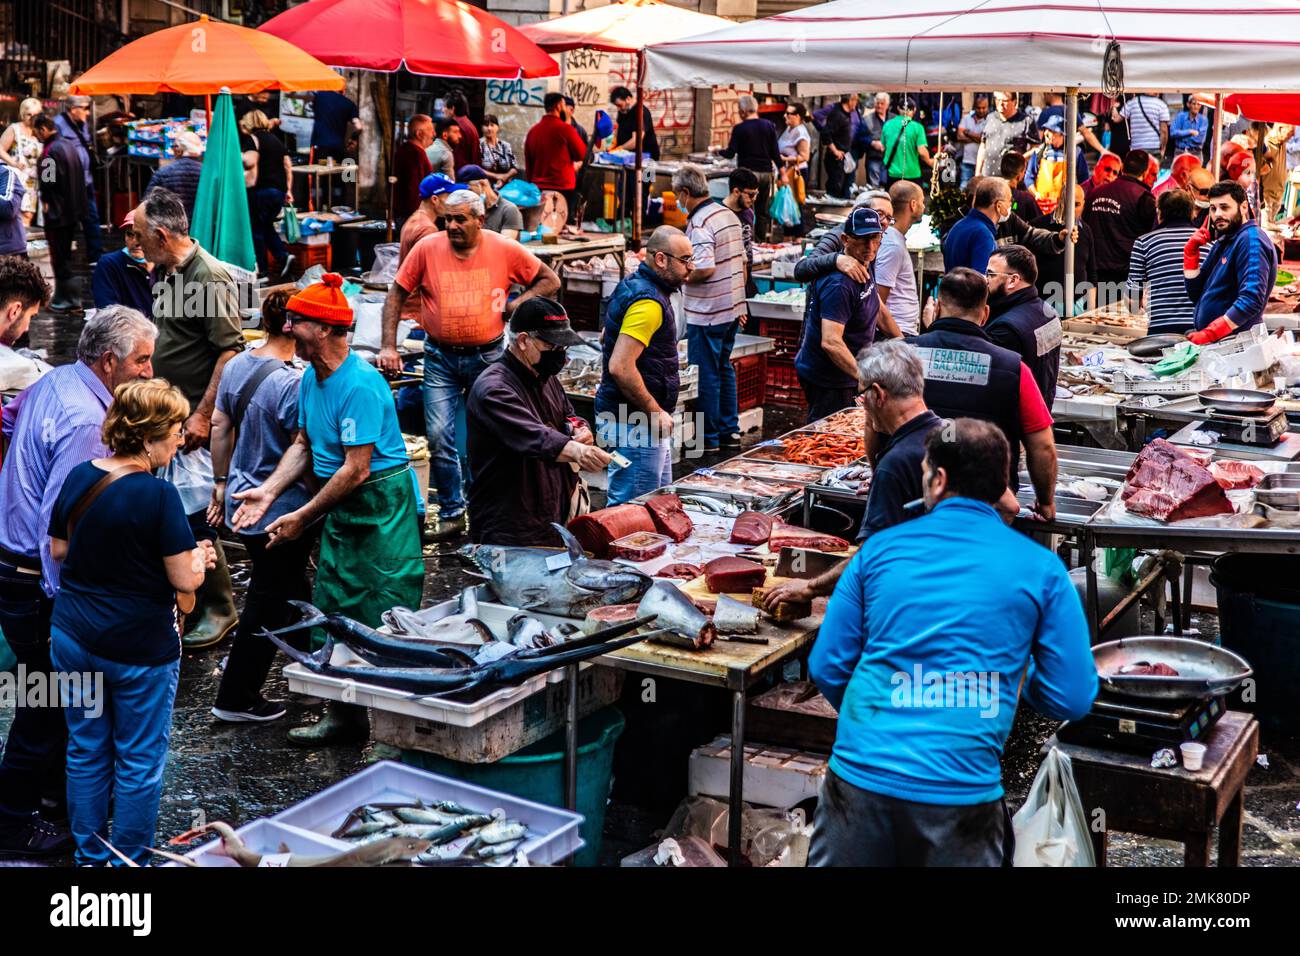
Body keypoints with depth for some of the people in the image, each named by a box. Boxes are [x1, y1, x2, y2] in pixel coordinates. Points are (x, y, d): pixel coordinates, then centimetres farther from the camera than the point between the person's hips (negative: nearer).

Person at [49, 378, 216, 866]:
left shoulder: (78, 477, -2)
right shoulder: (158, 495, -21)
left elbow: (59, 550, 10)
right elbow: (185, 581, -18)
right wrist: (199, 559, 2)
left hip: (71, 638, 6)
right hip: (139, 649, -6)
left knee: (86, 752, 18)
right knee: (139, 761, 10)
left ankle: (89, 855, 31)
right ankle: (130, 860, 22)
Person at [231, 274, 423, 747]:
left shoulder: (360, 385, -22)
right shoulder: (311, 379, 7)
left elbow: (356, 469, -23)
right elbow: (304, 445, 16)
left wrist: (302, 518, -18)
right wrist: (267, 491, 2)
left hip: (381, 506, -9)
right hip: (341, 507, 10)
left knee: (384, 623, -5)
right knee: (334, 616, 13)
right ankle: (343, 716, 24)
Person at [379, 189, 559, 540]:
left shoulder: (504, 250, -7)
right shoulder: (427, 248, -8)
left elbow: (550, 280, 3)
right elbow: (397, 295, -1)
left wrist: (517, 303, -12)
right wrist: (388, 346, -9)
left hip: (488, 356, 0)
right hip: (441, 358, 0)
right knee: (439, 437, -5)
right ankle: (451, 514, 8)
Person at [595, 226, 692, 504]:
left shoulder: (632, 285, 12)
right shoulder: (649, 303, -21)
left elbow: (605, 337, 25)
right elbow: (621, 367, -28)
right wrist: (656, 413, -19)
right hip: (636, 426, -11)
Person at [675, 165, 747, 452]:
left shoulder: (699, 224, -19)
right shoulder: (729, 215, 9)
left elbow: (706, 269, -28)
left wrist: (681, 278, -11)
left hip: (707, 312, -9)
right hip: (732, 307, 9)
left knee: (706, 375, 1)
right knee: (724, 368, 18)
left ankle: (708, 438, 9)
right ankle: (730, 431, 23)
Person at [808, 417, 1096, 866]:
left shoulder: (880, 549, 4)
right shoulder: (1041, 569, 0)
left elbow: (827, 668, 6)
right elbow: (1073, 700, 0)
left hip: (859, 774, 1)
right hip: (960, 791, -1)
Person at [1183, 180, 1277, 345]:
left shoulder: (1251, 240, -11)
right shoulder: (1221, 242, 17)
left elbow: (1251, 300, -23)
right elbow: (1196, 294, 15)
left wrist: (1208, 334, -25)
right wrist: (1191, 252, 4)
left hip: (1236, 342, -8)